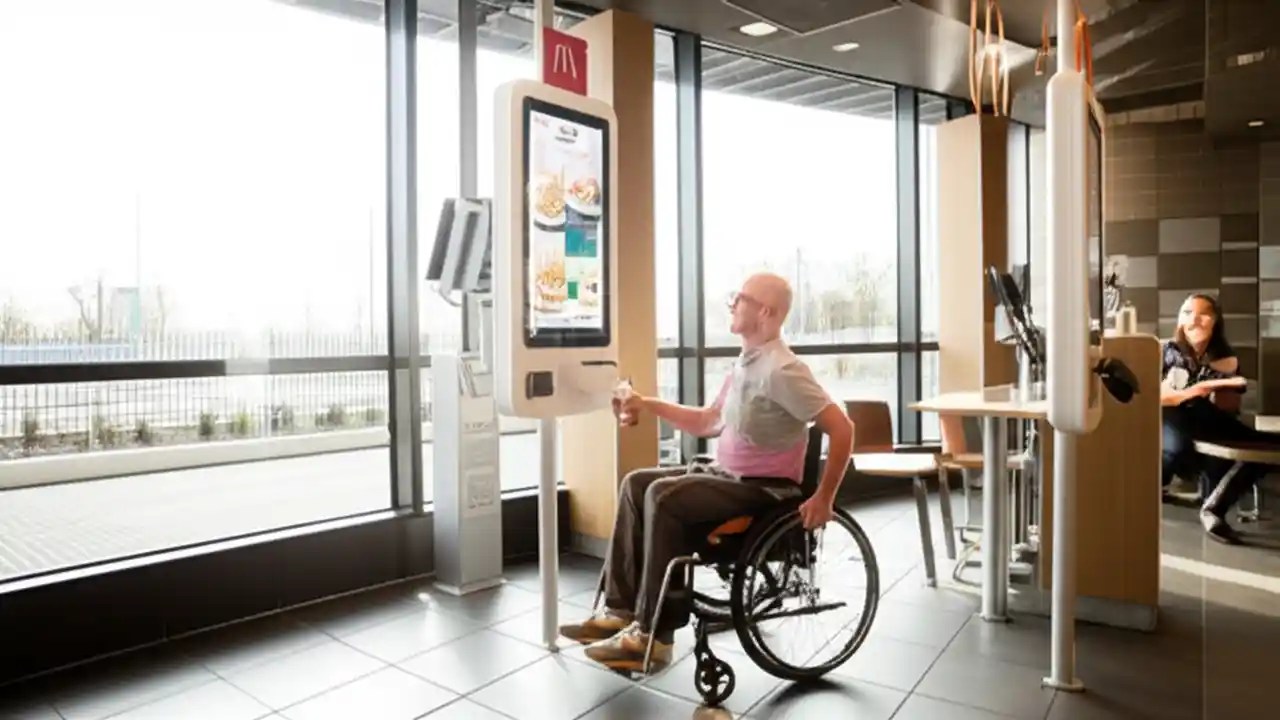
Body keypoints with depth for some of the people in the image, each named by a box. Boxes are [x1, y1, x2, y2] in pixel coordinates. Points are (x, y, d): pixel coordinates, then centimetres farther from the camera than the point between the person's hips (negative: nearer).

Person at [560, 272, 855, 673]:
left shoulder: (782, 370, -18)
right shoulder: (745, 364, 12)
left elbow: (841, 428, -21)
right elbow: (707, 423, 18)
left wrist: (824, 498, -20)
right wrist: (650, 406, 8)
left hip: (764, 489, -10)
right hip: (727, 475, 10)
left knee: (664, 496, -27)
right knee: (637, 484, 2)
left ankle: (653, 635, -18)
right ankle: (621, 609, 2)